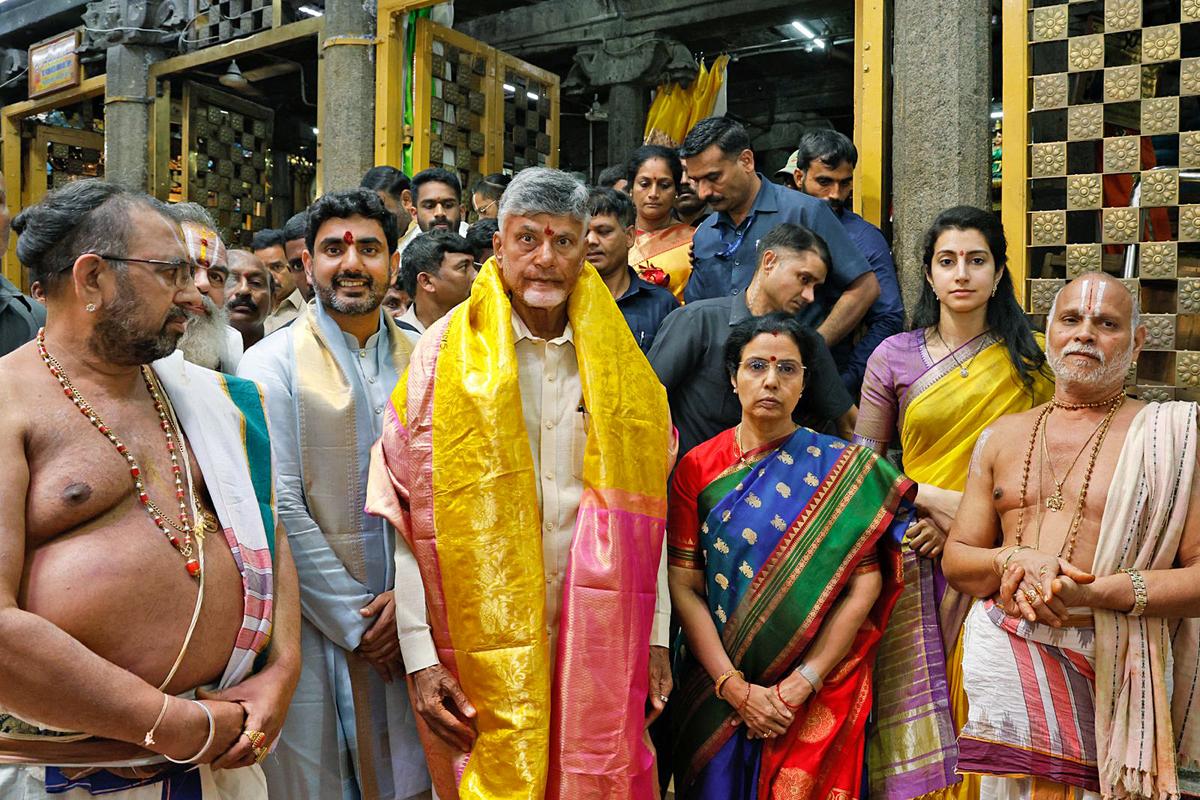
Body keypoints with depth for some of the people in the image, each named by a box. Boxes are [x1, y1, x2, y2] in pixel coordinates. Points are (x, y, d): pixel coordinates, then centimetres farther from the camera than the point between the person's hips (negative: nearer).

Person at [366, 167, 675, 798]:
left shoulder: (621, 366, 5)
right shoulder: (445, 355, -4)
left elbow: (644, 514, 6)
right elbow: (409, 515, -6)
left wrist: (655, 638, 3)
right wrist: (420, 656, -10)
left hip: (599, 644, 2)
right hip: (481, 646, -2)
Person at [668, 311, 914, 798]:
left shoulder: (841, 467, -4)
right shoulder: (698, 468, -1)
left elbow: (864, 588, -9)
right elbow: (683, 586, -6)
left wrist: (802, 684, -14)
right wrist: (733, 686, -14)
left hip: (819, 696, -1)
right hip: (717, 694, 1)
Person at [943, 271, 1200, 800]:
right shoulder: (1002, 436, 10)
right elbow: (956, 562, 9)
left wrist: (1095, 590, -20)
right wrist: (1015, 560, -11)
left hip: (1113, 673, -3)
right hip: (1004, 662, 3)